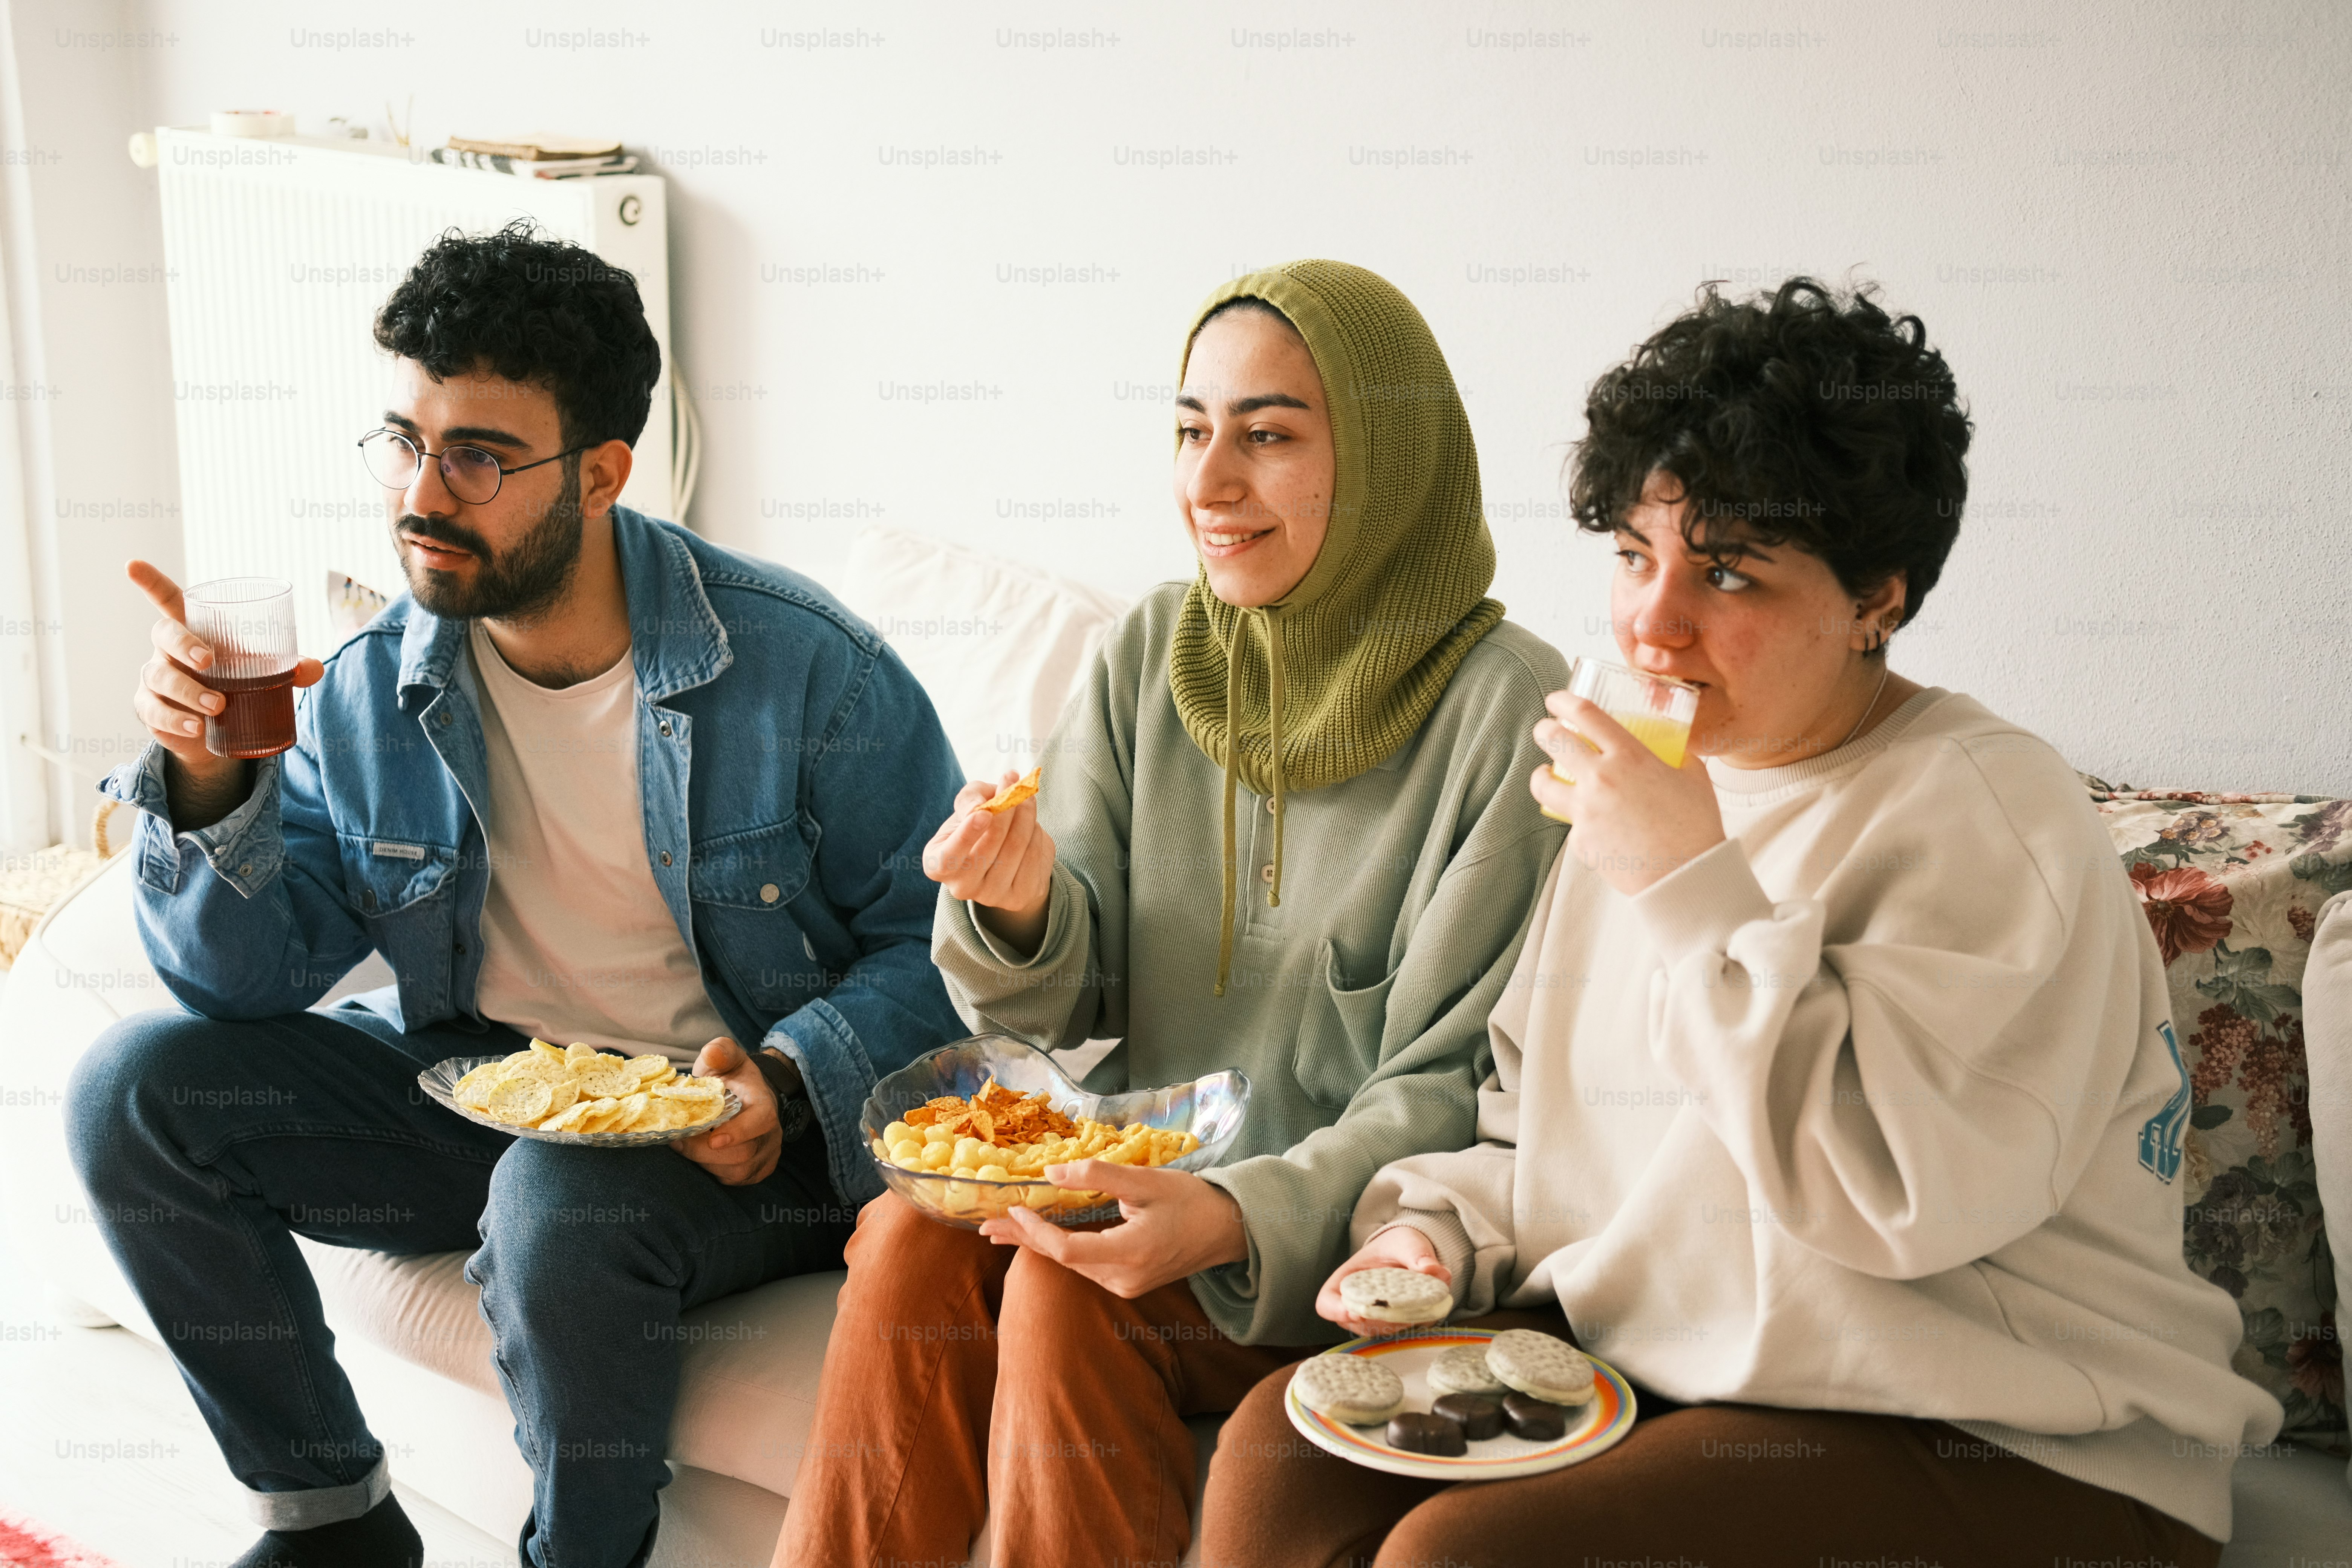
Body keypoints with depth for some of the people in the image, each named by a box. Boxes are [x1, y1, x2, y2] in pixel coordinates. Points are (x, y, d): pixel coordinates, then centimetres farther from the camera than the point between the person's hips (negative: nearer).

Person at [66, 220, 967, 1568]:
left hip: (719, 1129, -5)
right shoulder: (369, 694, -2)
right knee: (137, 1089, -10)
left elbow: (935, 933, -8)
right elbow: (249, 978, -1)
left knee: (561, 1203, -36)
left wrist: (791, 1081, -24)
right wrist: (211, 784, -19)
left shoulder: (800, 663, -14)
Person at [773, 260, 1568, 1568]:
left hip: (1350, 1239, -4)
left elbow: (1456, 1091, -12)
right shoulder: (1151, 655, 3)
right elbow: (1067, 1004, 5)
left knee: (1059, 1290, -27)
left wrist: (1244, 1217, -26)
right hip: (1152, 1179, 5)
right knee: (910, 1235, -22)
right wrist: (1024, 908, -18)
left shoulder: (1508, 713, -13)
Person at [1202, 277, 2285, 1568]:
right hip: (1643, 1353, 7)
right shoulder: (1654, 789, 10)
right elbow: (1533, 1121, 20)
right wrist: (1439, 1231, 1)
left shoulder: (1986, 817, -14)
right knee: (1279, 1457, -11)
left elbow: (1896, 1194, -27)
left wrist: (1696, 888, -26)